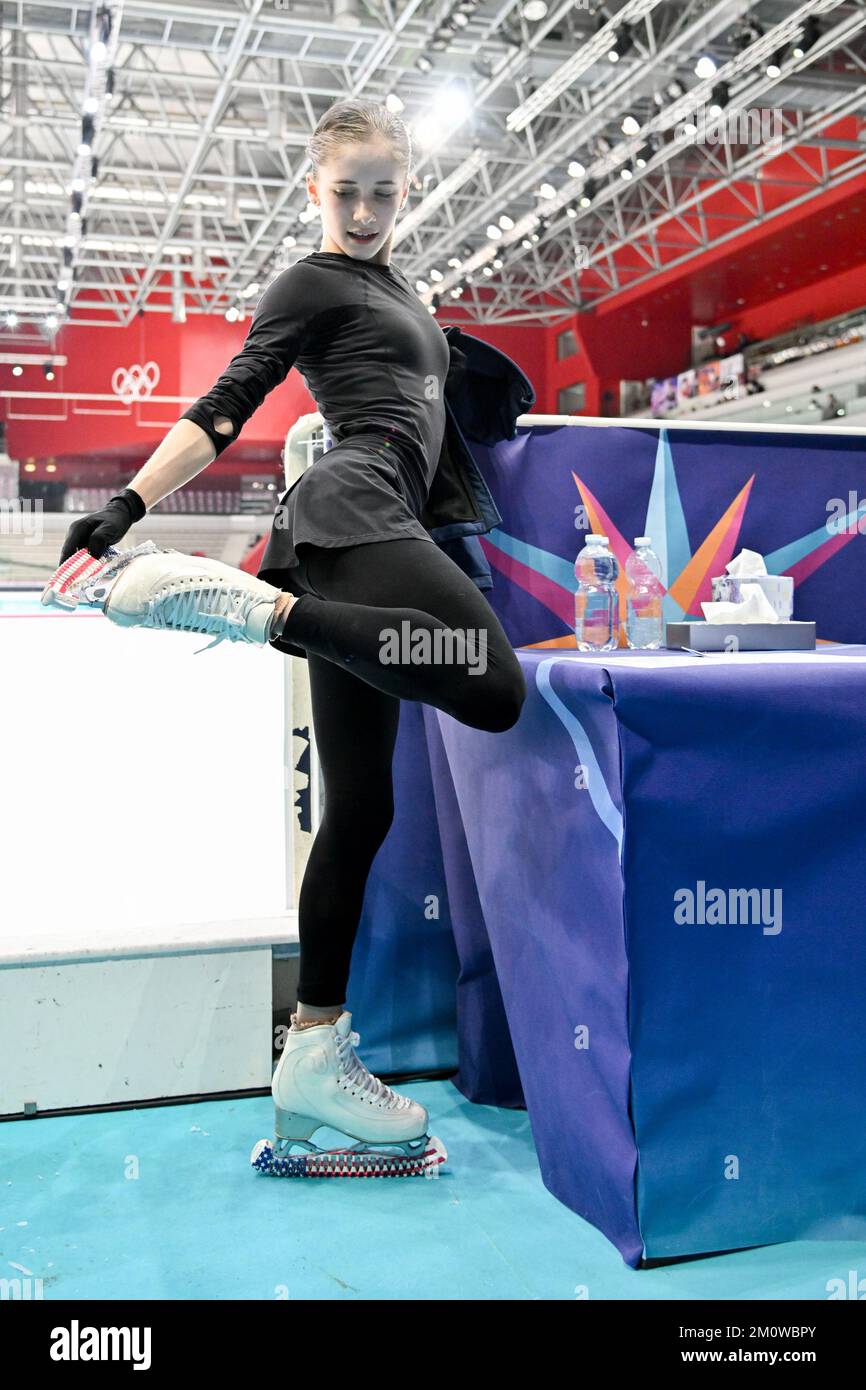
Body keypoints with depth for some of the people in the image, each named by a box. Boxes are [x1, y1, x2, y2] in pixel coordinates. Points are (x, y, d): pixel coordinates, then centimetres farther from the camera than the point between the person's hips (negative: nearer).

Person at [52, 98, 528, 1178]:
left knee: (360, 808, 1)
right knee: (493, 688, -32)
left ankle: (315, 1053, 3)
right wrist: (128, 504, -12)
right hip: (351, 503, -8)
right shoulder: (313, 284, 6)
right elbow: (226, 407, -2)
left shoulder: (396, 288, 30)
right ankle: (250, 604, -27)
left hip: (375, 523, 8)